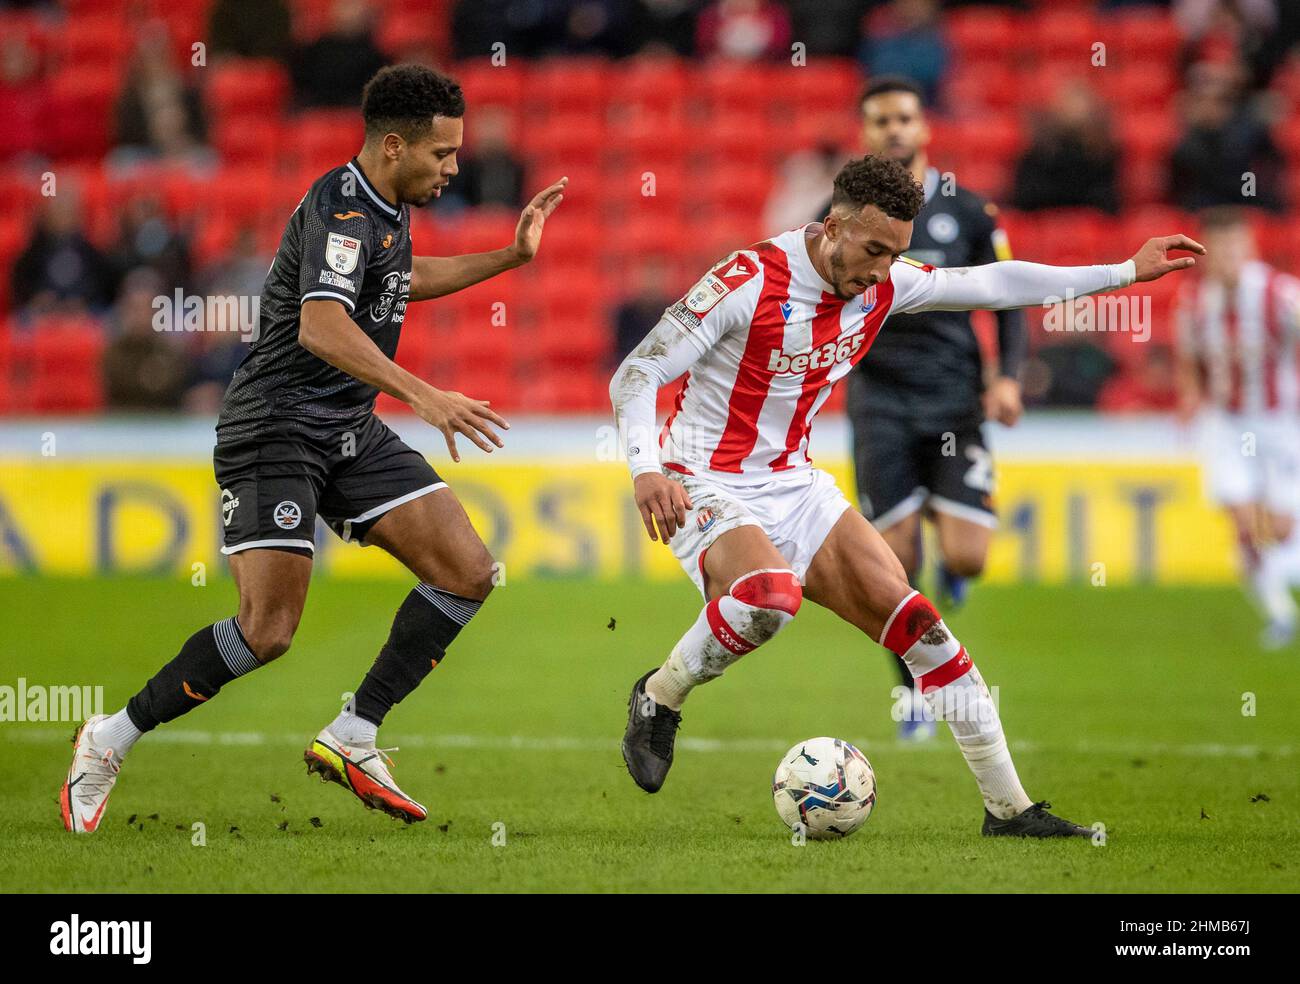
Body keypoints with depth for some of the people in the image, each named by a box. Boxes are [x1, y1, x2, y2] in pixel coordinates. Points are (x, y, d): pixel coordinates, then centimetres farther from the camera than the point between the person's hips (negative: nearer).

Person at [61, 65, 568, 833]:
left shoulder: (386, 205, 10)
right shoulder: (343, 209, -20)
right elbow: (321, 327, -37)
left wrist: (510, 256, 32)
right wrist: (421, 395, -45)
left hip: (351, 431, 9)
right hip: (276, 427, -9)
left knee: (468, 571, -4)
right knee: (268, 631, -16)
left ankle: (351, 737, 1)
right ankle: (112, 740, 2)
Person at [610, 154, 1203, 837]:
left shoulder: (883, 285, -2)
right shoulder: (747, 281, -22)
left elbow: (994, 284, 10)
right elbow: (634, 375, -19)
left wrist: (1126, 272, 9)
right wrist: (645, 469, -36)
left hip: (794, 484, 7)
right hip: (703, 486, -7)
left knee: (920, 626, -4)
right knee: (769, 596, -39)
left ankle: (1007, 806, 5)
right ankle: (658, 699, -10)